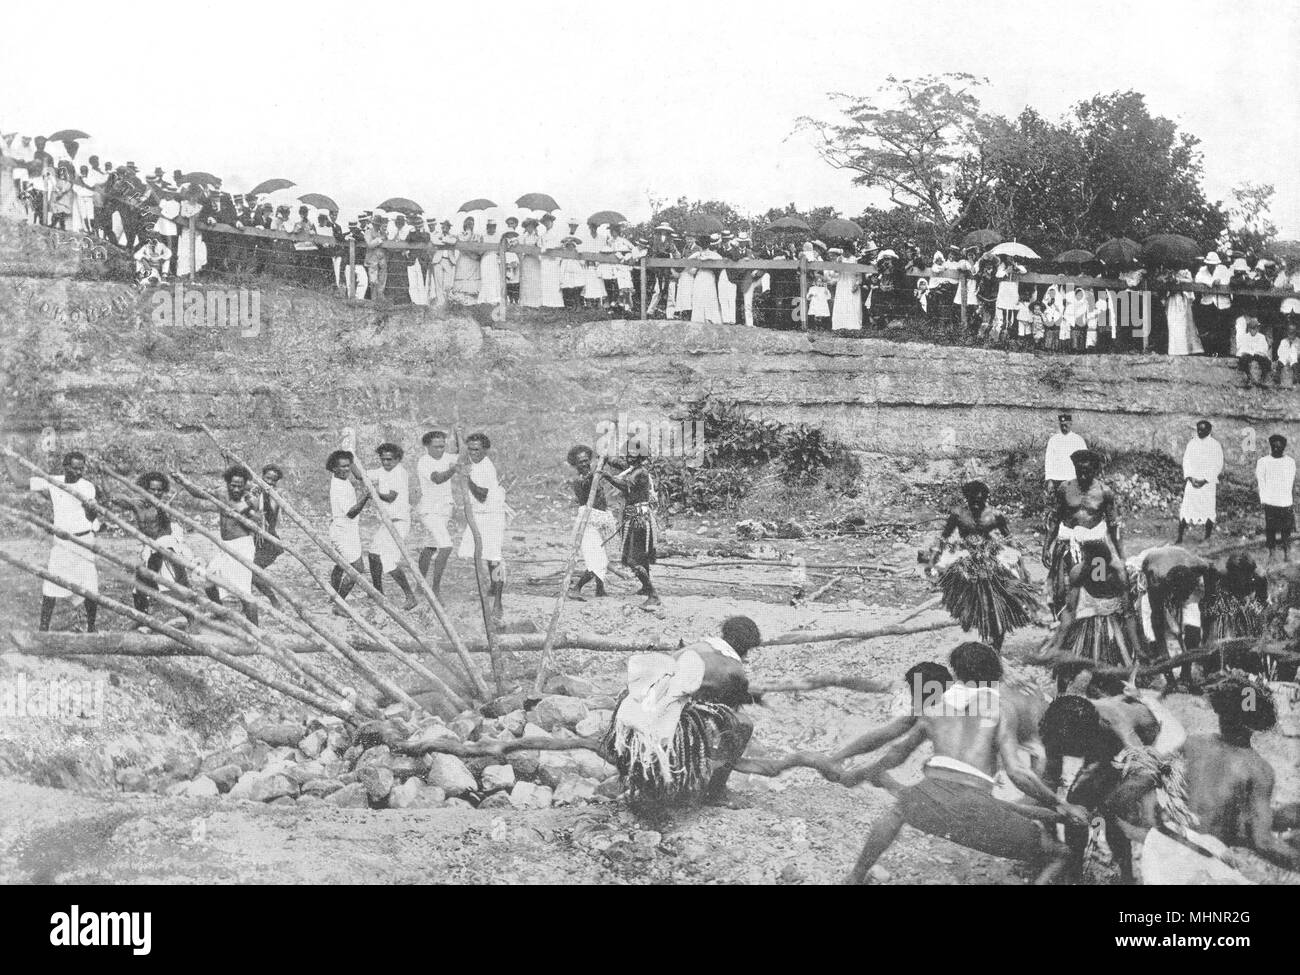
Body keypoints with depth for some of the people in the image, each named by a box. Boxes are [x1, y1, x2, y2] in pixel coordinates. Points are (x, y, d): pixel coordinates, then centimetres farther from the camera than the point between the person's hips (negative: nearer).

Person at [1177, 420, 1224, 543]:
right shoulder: (1191, 444, 9)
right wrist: (1190, 477, -8)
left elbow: (1218, 465, -4)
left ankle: (1207, 538, 7)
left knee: (1208, 509, -3)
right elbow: (1186, 461, 7)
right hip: (1192, 481, 2)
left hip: (1208, 482, -2)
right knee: (1185, 508, -5)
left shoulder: (1215, 445, 0)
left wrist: (1205, 480, -12)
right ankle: (1180, 538, -4)